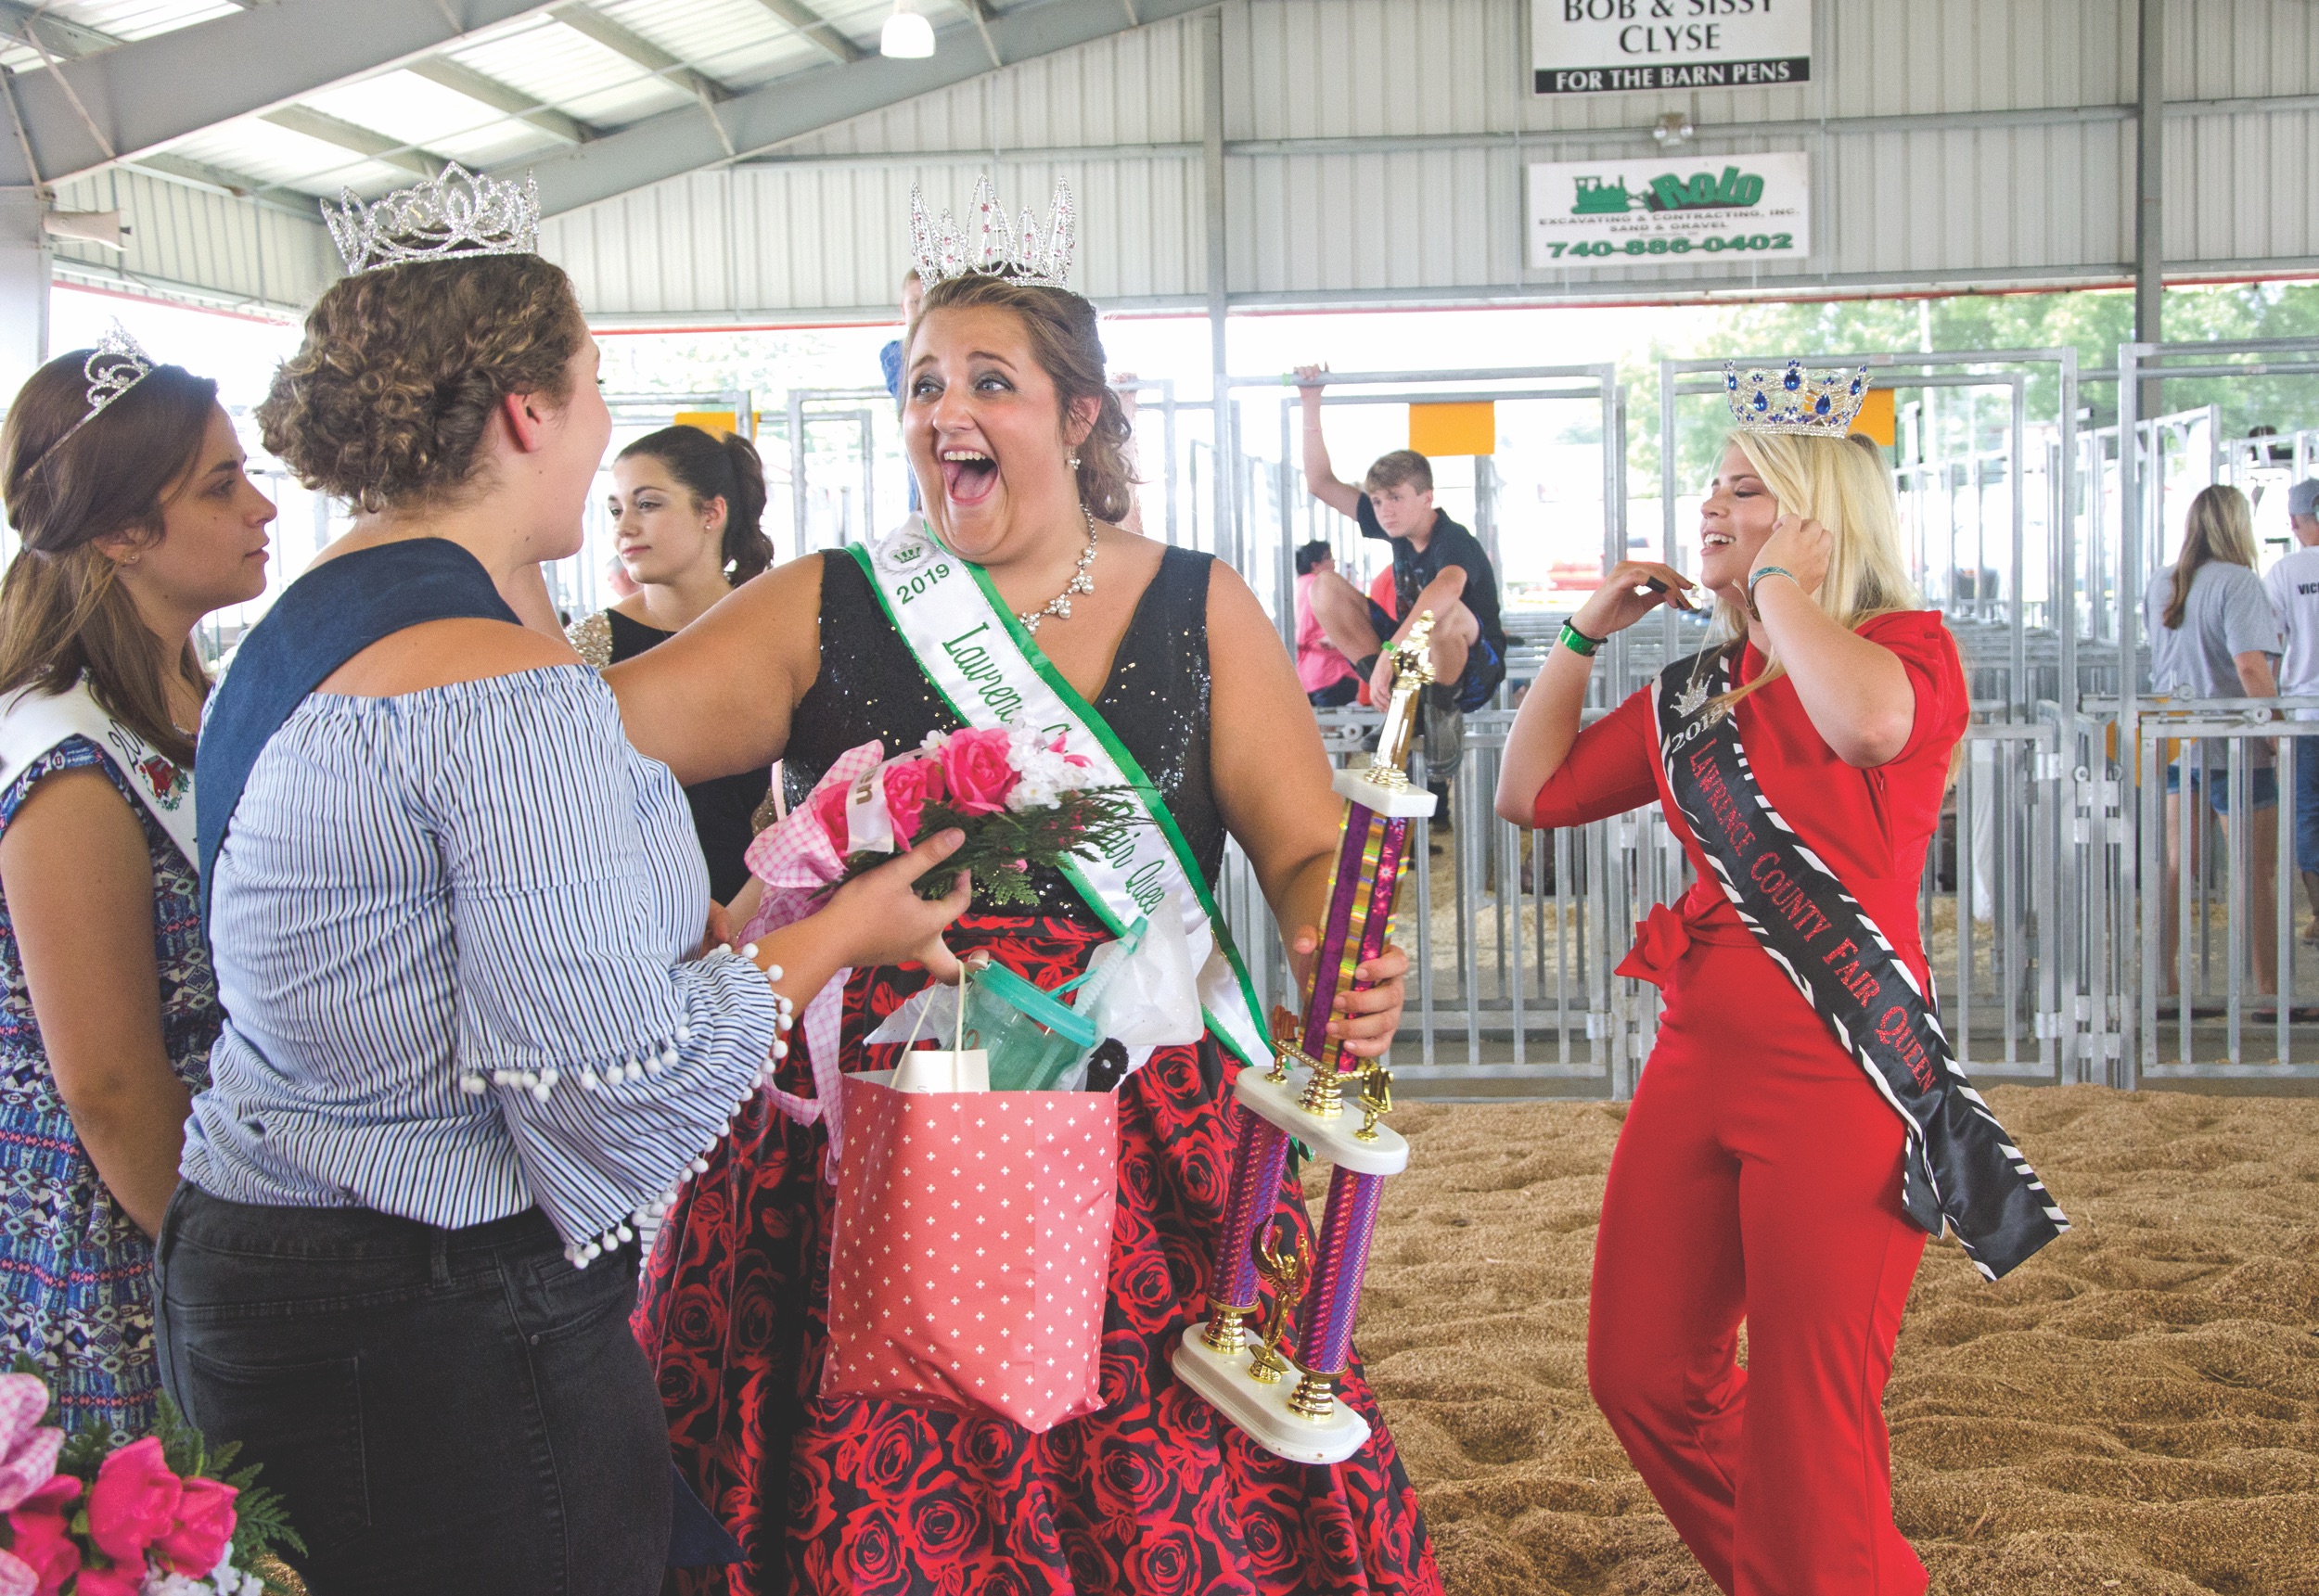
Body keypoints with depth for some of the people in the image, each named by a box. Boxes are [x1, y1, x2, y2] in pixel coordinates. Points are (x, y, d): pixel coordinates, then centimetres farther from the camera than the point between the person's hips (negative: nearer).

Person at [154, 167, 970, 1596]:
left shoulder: (296, 635, 9)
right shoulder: (512, 686, -22)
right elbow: (614, 1088, -25)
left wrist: (751, 921, 13)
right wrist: (837, 936, -9)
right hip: (446, 1343, -10)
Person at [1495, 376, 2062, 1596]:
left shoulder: (1907, 643, -4)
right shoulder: (1688, 691, 14)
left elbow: (1867, 724, -29)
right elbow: (1532, 791, 17)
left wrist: (1777, 580, -14)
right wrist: (1585, 632, 12)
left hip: (1839, 1074, -7)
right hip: (1697, 1060, 7)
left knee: (1805, 1429, -4)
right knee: (1641, 1374, 14)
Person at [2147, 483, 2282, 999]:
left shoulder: (2158, 588, 8)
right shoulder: (2238, 581, -14)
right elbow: (2251, 666, -22)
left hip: (2174, 740, 7)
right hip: (2232, 747, -6)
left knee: (2174, 866, 10)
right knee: (2257, 872, 1)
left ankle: (2163, 981, 13)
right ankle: (2268, 994, 6)